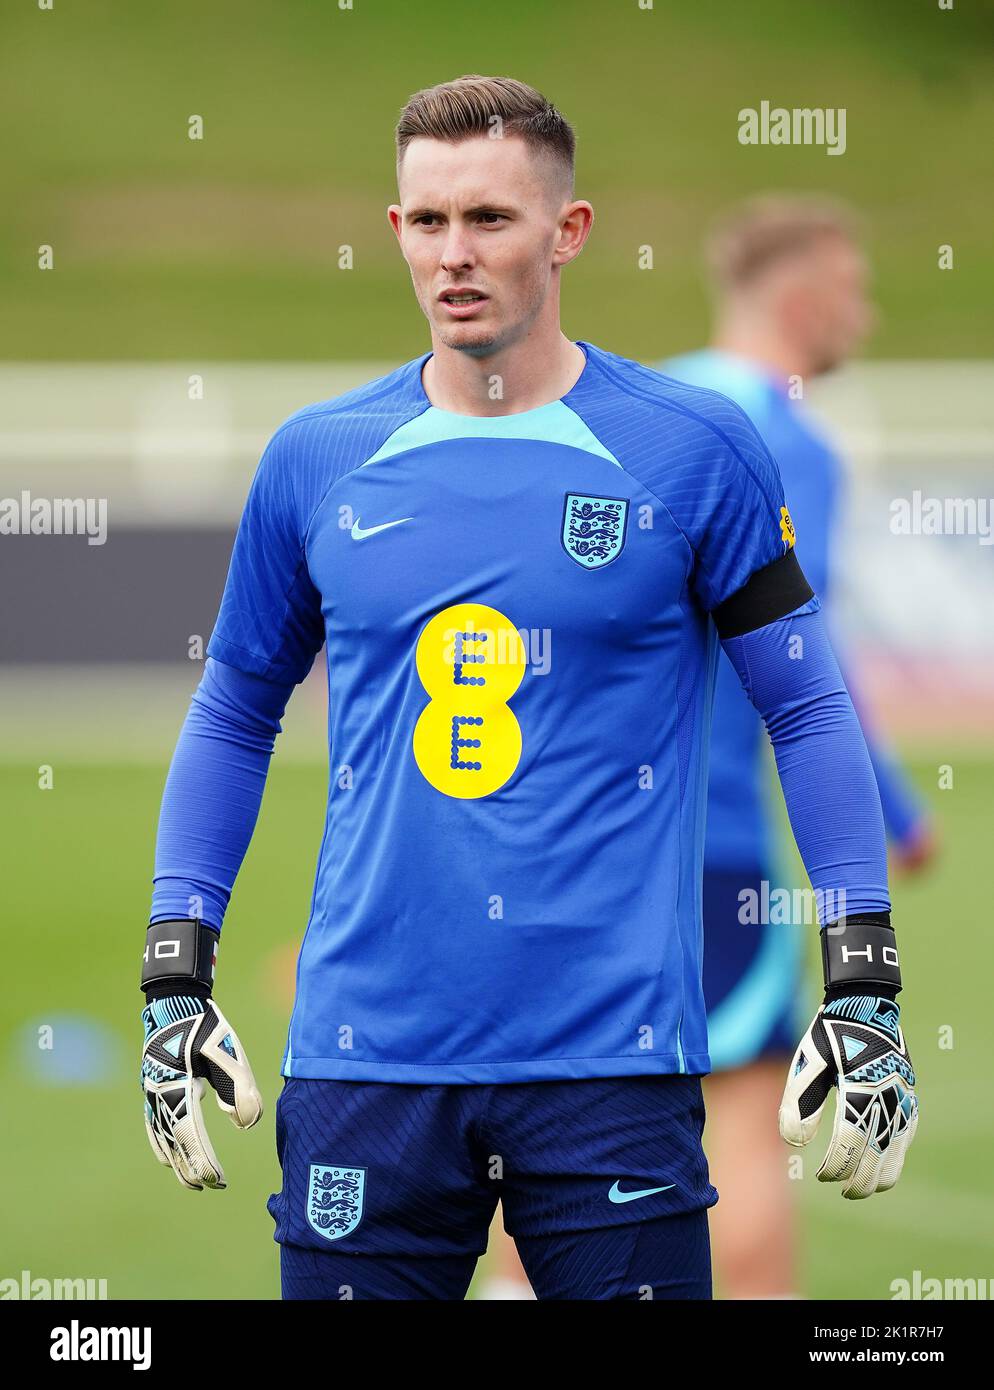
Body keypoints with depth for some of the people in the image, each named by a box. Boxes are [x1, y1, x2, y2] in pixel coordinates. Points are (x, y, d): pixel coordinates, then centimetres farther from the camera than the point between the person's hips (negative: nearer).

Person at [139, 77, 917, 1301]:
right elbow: (235, 715, 17)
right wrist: (174, 983, 11)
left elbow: (807, 709, 4)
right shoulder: (317, 461, 7)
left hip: (612, 1053, -2)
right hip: (368, 1053, 2)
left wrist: (864, 994, -1)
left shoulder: (693, 451, 0)